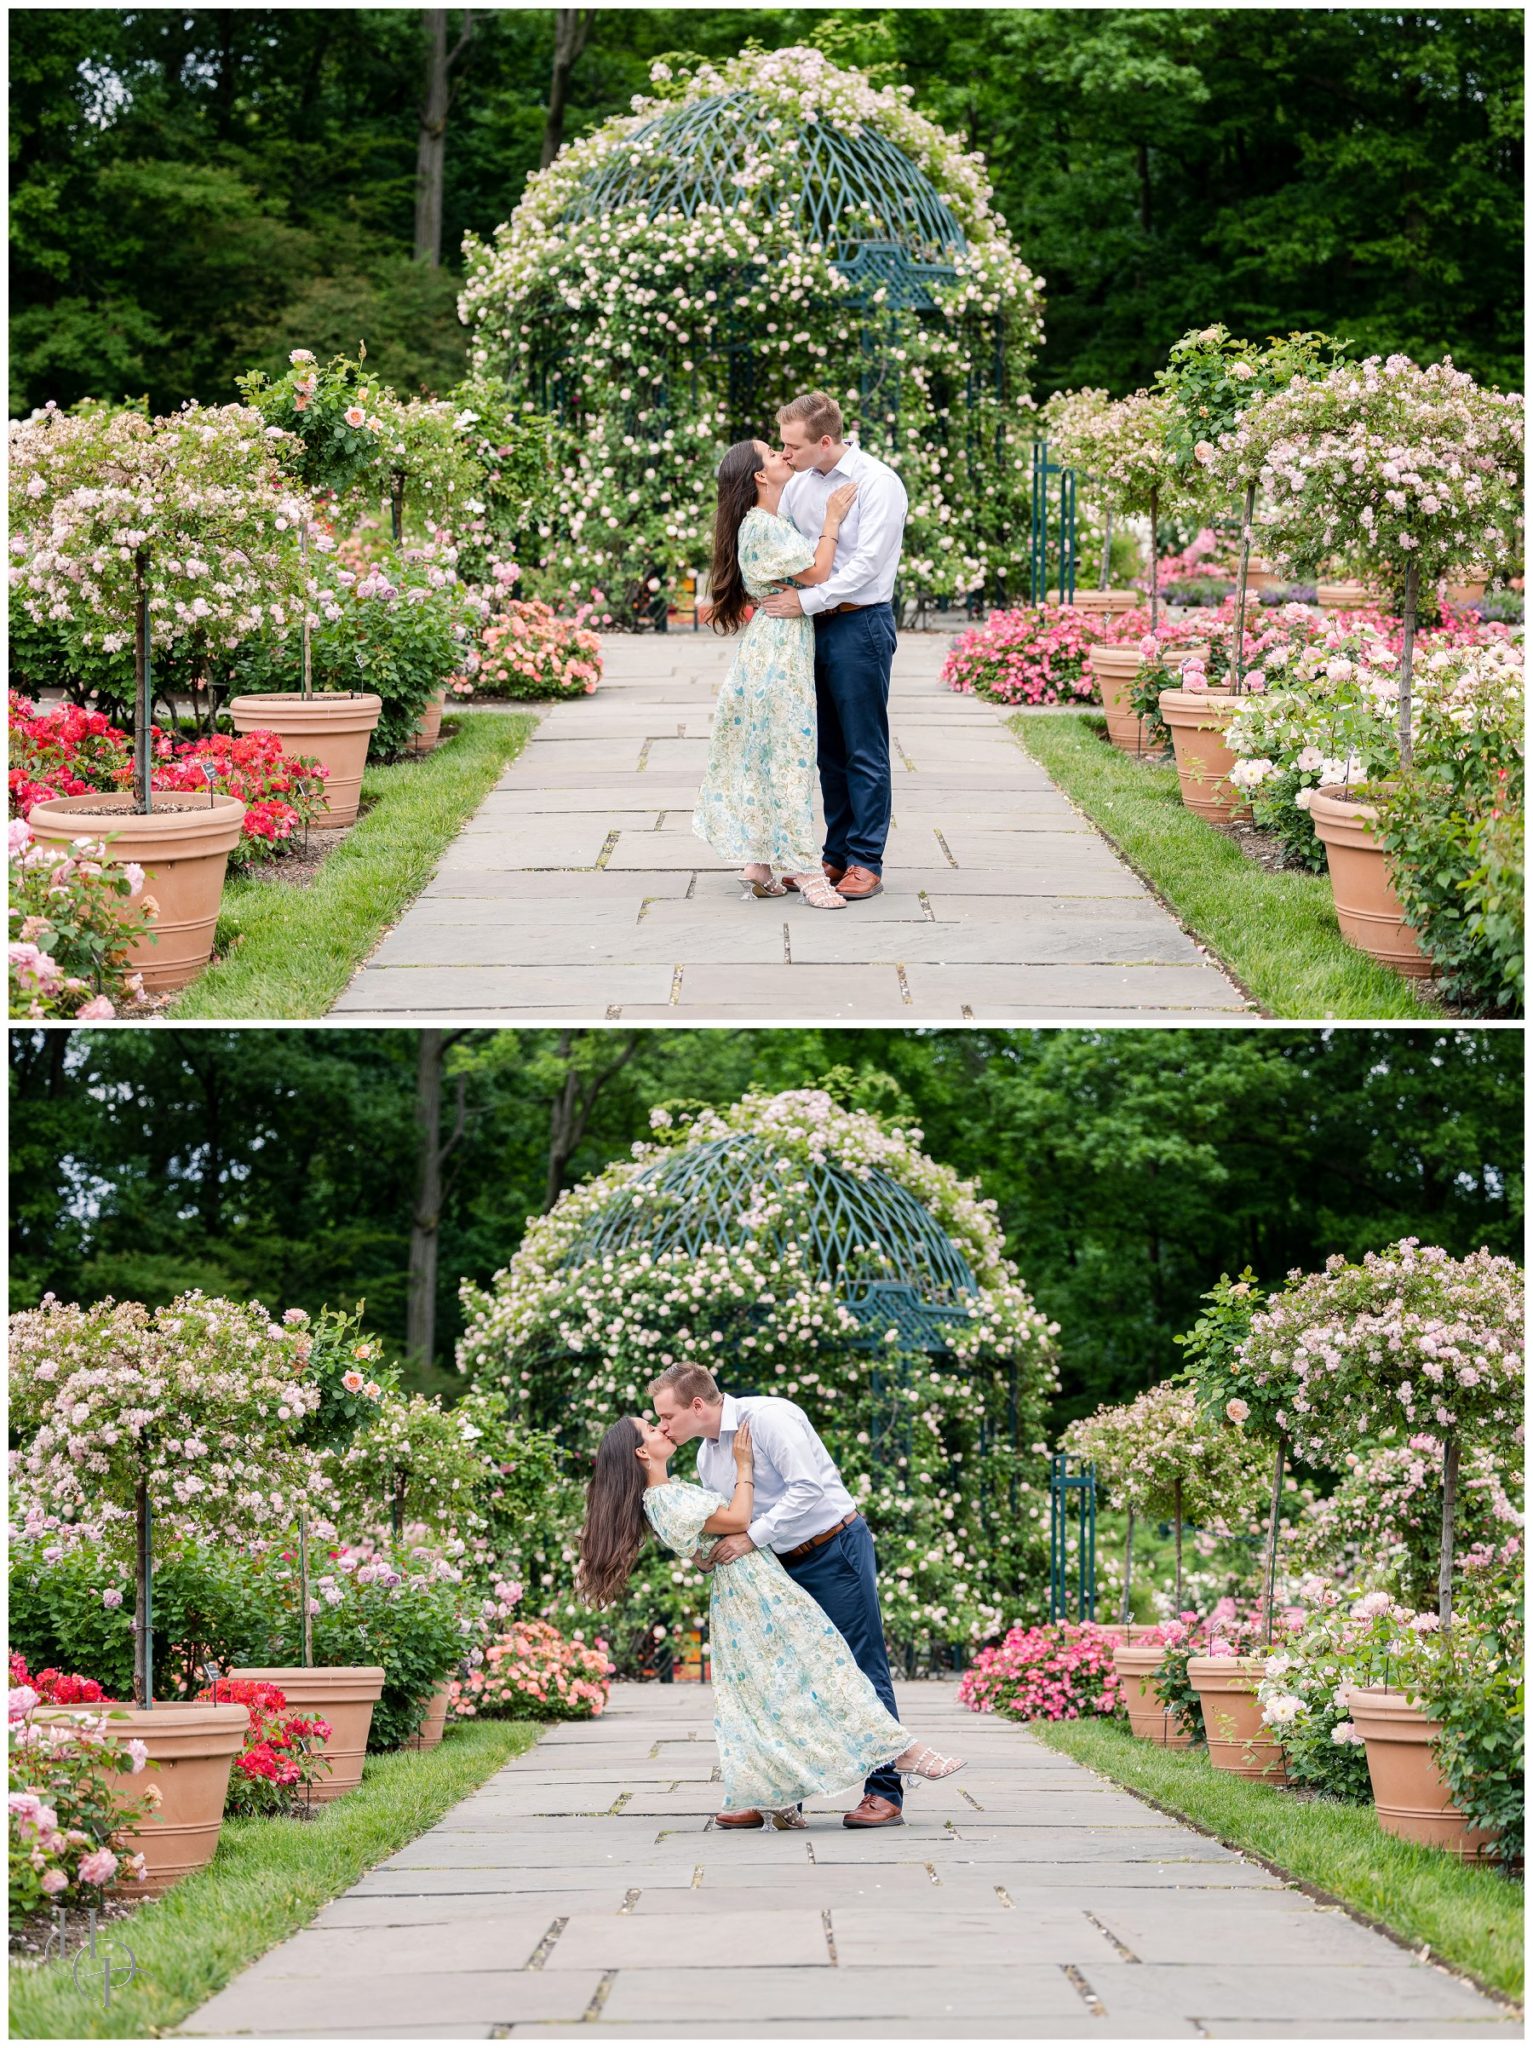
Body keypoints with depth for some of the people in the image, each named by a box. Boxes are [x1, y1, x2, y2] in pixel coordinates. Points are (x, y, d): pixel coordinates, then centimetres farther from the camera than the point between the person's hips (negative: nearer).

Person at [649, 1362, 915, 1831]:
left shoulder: (767, 1417, -18)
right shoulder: (706, 1457, 8)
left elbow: (808, 1488, -26)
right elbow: (727, 1524, 17)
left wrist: (751, 1537, -25)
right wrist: (706, 1554, -5)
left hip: (835, 1549, -9)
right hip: (784, 1564, 9)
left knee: (862, 1669, -6)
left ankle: (885, 1795, -5)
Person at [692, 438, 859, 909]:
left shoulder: (768, 523, 17)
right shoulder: (762, 526, -15)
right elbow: (816, 572, -16)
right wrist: (831, 519, -8)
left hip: (773, 645, 10)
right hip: (779, 644, -10)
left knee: (763, 753, 10)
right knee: (789, 750, -9)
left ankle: (758, 862, 13)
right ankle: (803, 869, -10)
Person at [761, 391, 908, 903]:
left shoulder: (877, 485, -12)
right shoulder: (800, 483, 9)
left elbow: (867, 563, -19)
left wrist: (806, 601, -21)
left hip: (860, 625, -7)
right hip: (814, 626, 7)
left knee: (864, 751, -3)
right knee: (829, 749, 11)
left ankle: (866, 862, 1)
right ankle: (837, 855, 17)